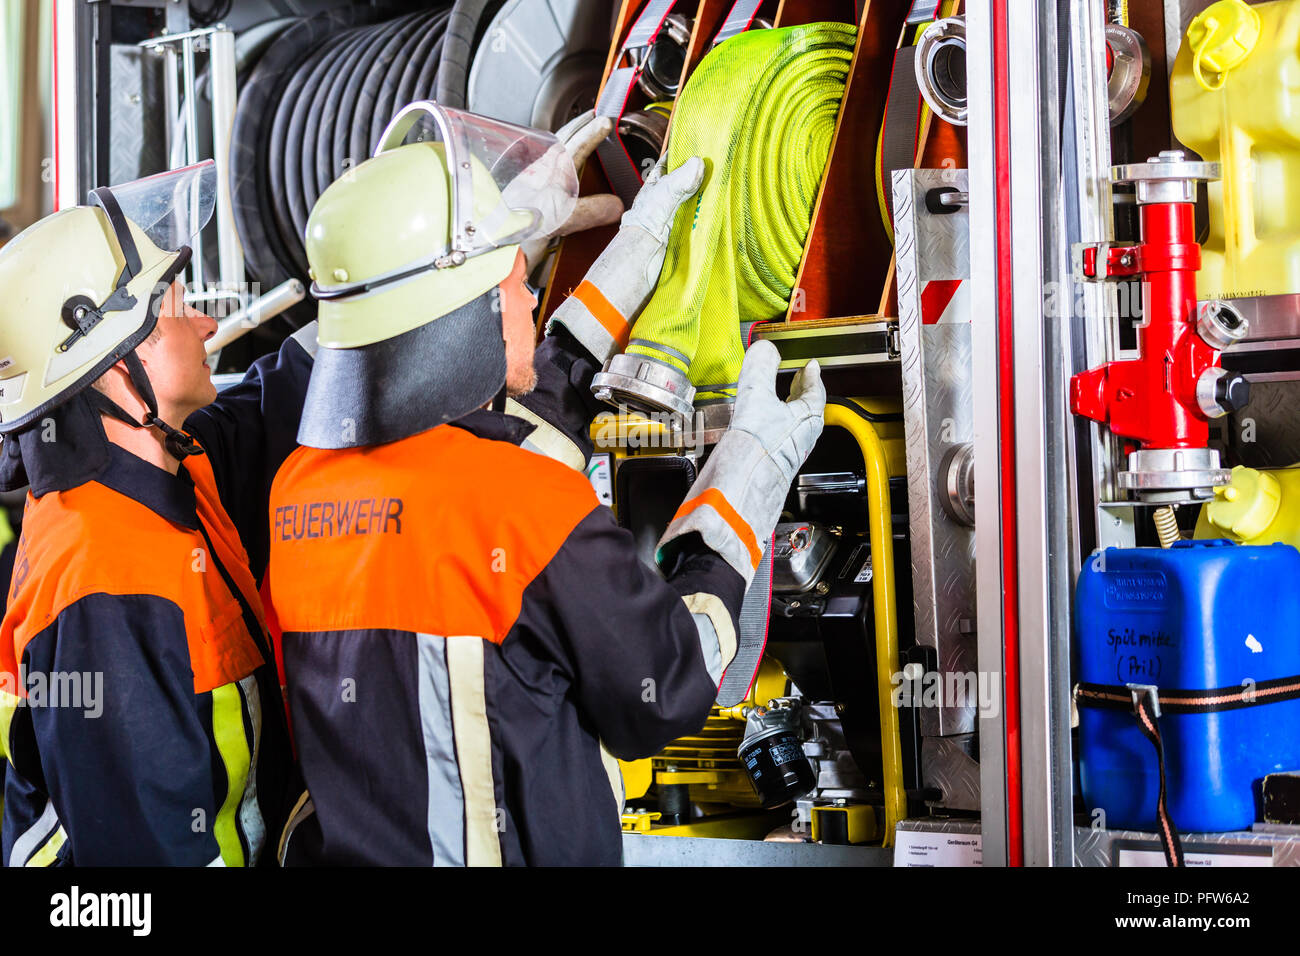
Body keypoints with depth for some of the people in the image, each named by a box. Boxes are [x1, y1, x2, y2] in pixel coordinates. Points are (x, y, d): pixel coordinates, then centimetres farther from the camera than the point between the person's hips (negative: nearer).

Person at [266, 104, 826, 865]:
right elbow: (661, 698, -11)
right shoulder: (523, 502, -21)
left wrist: (637, 250, 24)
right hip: (510, 850, -7)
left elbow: (518, 414, 16)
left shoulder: (300, 485, 0)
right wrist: (755, 462, -3)